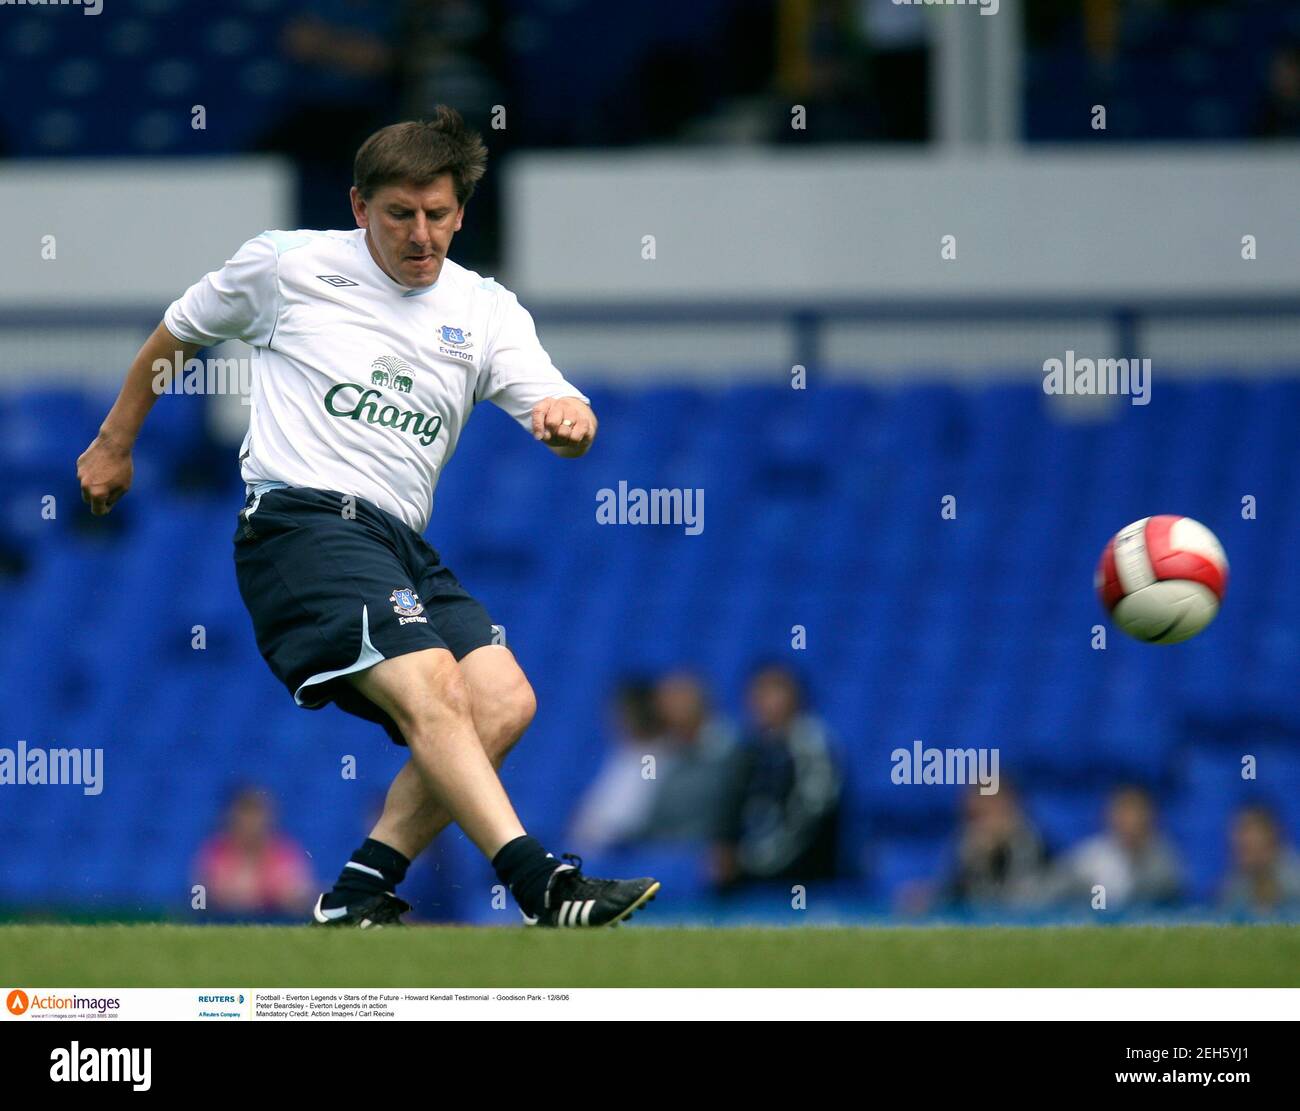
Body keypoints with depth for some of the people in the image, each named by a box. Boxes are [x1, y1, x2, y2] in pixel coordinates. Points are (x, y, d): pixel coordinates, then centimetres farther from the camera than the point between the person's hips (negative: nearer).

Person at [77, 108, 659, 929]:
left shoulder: (486, 309, 12)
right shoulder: (288, 266, 4)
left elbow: (561, 413, 0)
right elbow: (178, 335, 21)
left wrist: (570, 418, -25)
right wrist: (115, 444, 28)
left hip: (402, 544, 6)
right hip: (299, 519, -6)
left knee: (505, 703, -15)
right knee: (432, 689, -27)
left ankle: (363, 891, -11)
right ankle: (542, 887, -41)